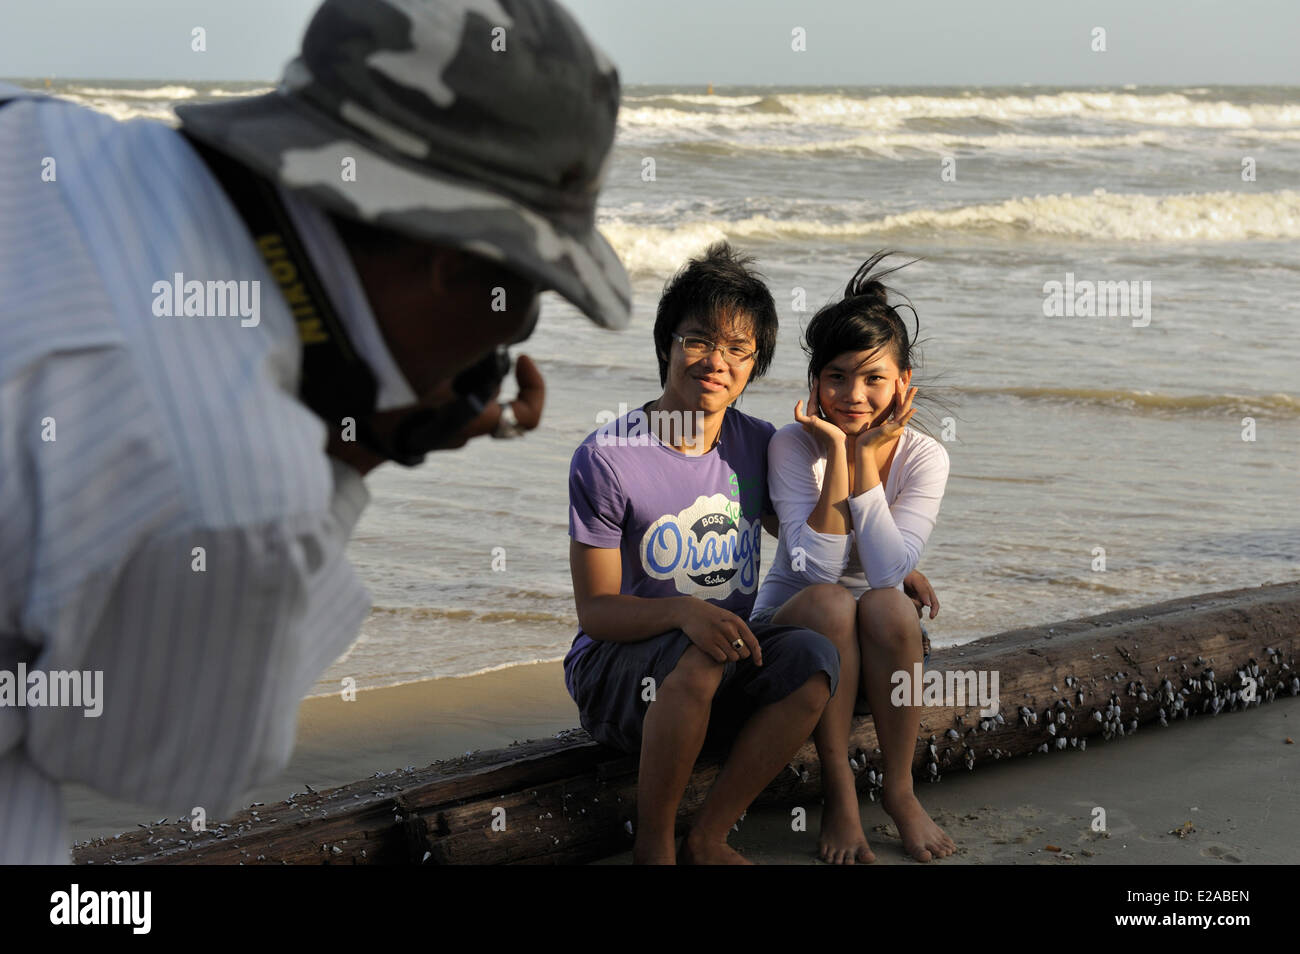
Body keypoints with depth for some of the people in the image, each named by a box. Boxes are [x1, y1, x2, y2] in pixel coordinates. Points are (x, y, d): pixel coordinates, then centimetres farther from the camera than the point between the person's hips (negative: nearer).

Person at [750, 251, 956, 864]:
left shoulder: (924, 457, -9)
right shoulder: (793, 445, -12)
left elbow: (889, 570, -23)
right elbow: (818, 569, -24)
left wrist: (866, 454, -23)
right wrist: (836, 451, -26)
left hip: (884, 635, 1)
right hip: (790, 624, -1)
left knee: (888, 605, -33)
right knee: (830, 602, -34)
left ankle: (900, 790, -18)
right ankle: (838, 791, -24)